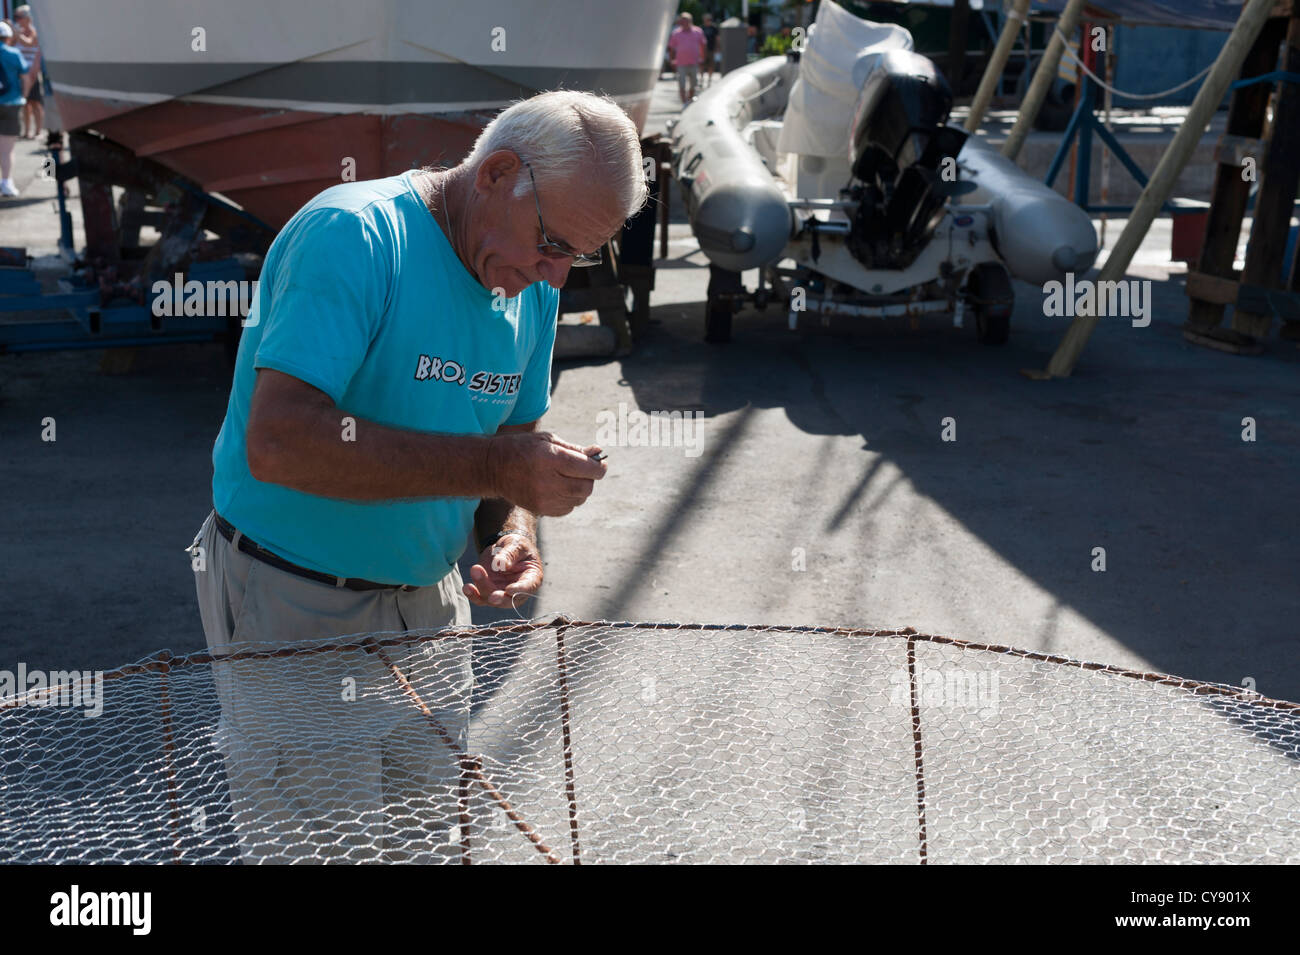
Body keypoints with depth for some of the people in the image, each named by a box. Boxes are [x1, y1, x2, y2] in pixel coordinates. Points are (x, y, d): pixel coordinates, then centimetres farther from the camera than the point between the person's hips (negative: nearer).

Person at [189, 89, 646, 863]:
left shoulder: (535, 289, 2)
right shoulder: (353, 234, -22)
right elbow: (278, 443, -32)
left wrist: (514, 531, -10)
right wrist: (492, 467, -32)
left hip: (428, 601, 7)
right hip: (295, 608, -7)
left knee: (423, 840, 16)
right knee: (321, 847, 1)